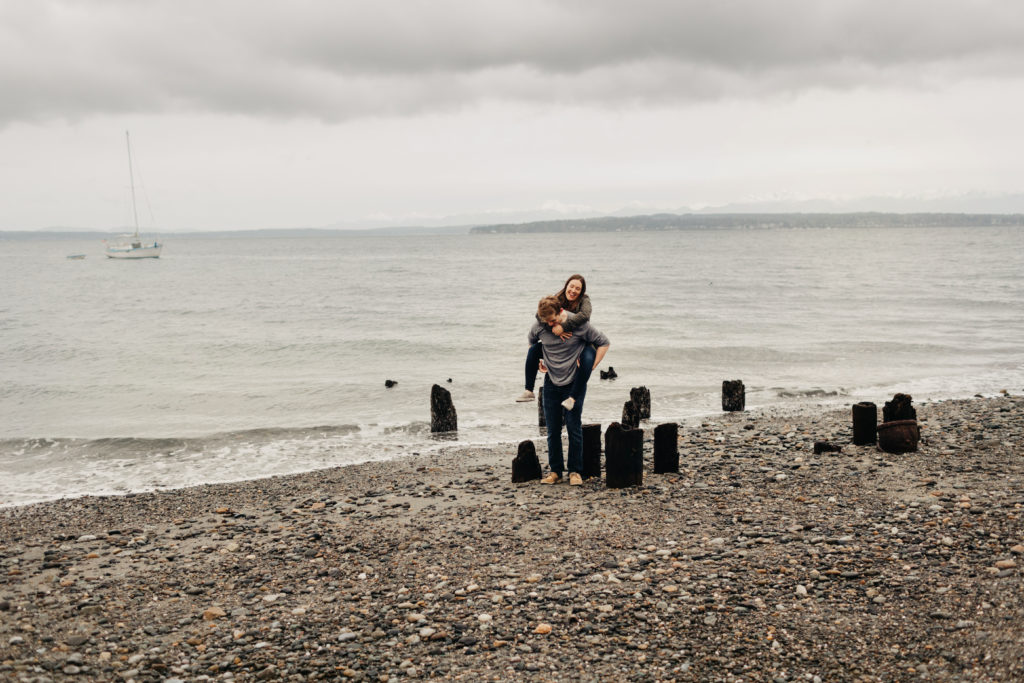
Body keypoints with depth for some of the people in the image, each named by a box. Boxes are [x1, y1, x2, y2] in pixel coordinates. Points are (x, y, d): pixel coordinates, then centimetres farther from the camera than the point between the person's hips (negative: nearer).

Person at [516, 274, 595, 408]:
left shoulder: (584, 300, -16)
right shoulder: (558, 299, -6)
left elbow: (584, 315, -39)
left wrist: (563, 326, -45)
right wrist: (554, 327, -37)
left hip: (581, 343, -4)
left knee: (588, 359, -37)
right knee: (533, 349, -6)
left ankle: (572, 397, -36)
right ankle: (529, 391, 0)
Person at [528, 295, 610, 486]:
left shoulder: (579, 325, -14)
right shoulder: (539, 327, -5)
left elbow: (604, 343, -4)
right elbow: (530, 342, 20)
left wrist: (590, 368, -8)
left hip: (574, 383, -3)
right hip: (551, 383, 3)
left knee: (574, 428, -4)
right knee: (552, 430, 5)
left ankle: (575, 471, 5)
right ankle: (555, 471, 14)